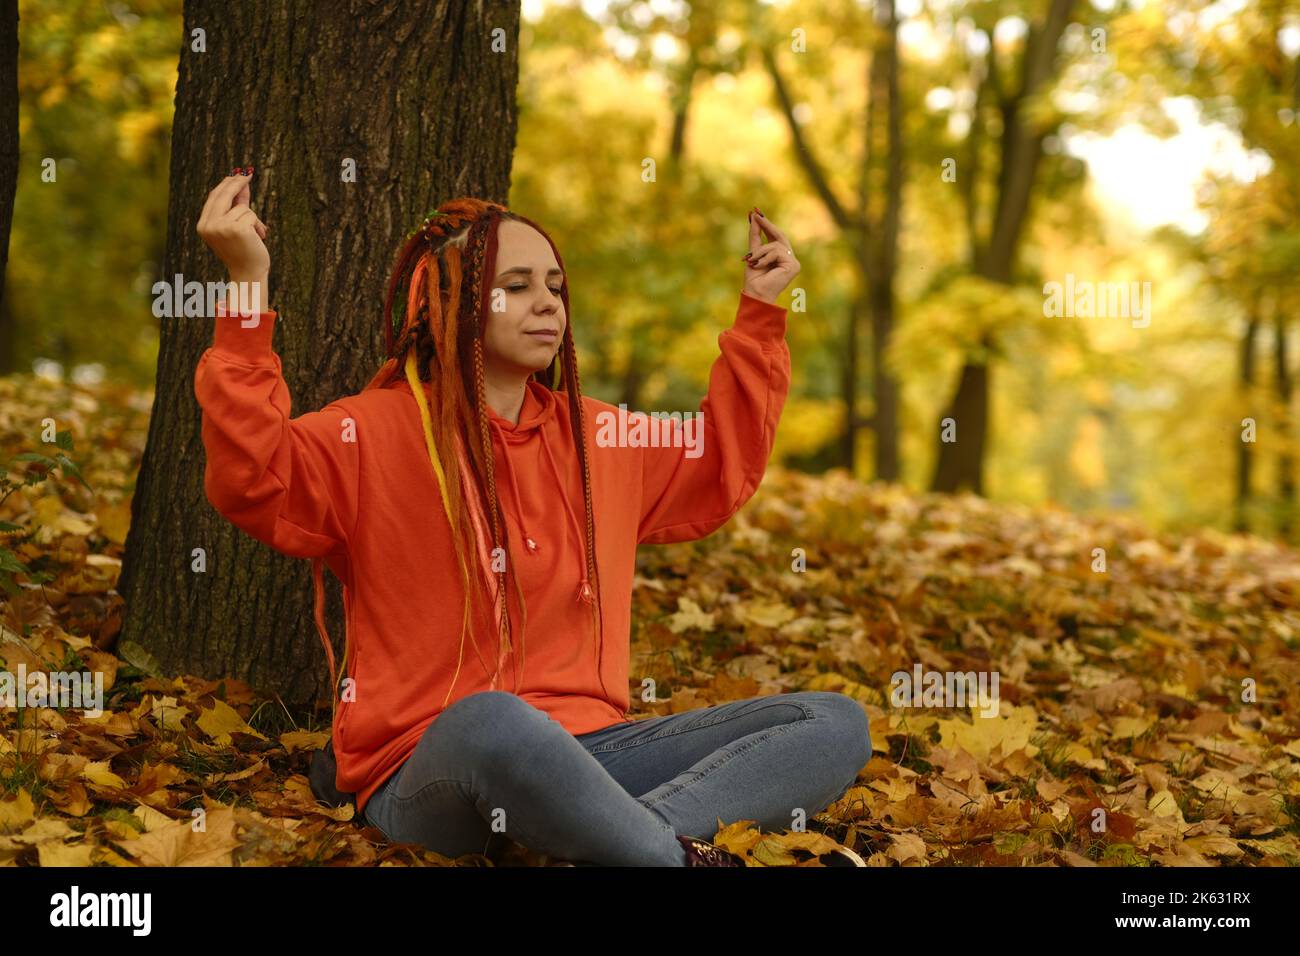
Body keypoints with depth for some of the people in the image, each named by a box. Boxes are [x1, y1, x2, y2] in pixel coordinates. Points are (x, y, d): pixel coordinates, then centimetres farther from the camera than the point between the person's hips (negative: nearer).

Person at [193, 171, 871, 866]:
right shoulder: (374, 436, -2)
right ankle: (685, 853, -23)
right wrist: (248, 288, -28)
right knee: (492, 722, -44)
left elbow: (722, 468, 33)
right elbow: (252, 482, -20)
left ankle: (603, 835, -28)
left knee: (837, 724, -8)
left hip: (579, 755, 7)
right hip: (427, 775, -6)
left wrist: (759, 314, 30)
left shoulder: (595, 437, 17)